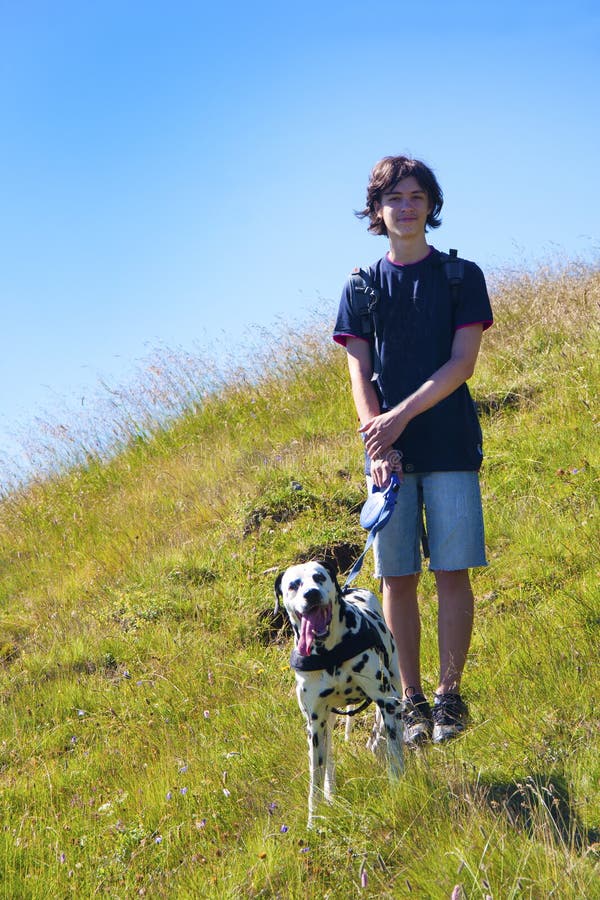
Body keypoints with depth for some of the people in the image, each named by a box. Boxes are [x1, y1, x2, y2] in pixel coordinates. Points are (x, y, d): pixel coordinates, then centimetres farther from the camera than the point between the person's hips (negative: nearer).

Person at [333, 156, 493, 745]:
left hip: (450, 447, -1)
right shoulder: (361, 288, 10)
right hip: (387, 450, 2)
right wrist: (378, 442, -11)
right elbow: (360, 376, 4)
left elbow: (462, 363, -5)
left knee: (453, 573, -3)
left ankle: (449, 695, 8)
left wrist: (401, 416, -14)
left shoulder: (461, 277, 5)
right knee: (397, 579, 1)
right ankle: (411, 700, 10)